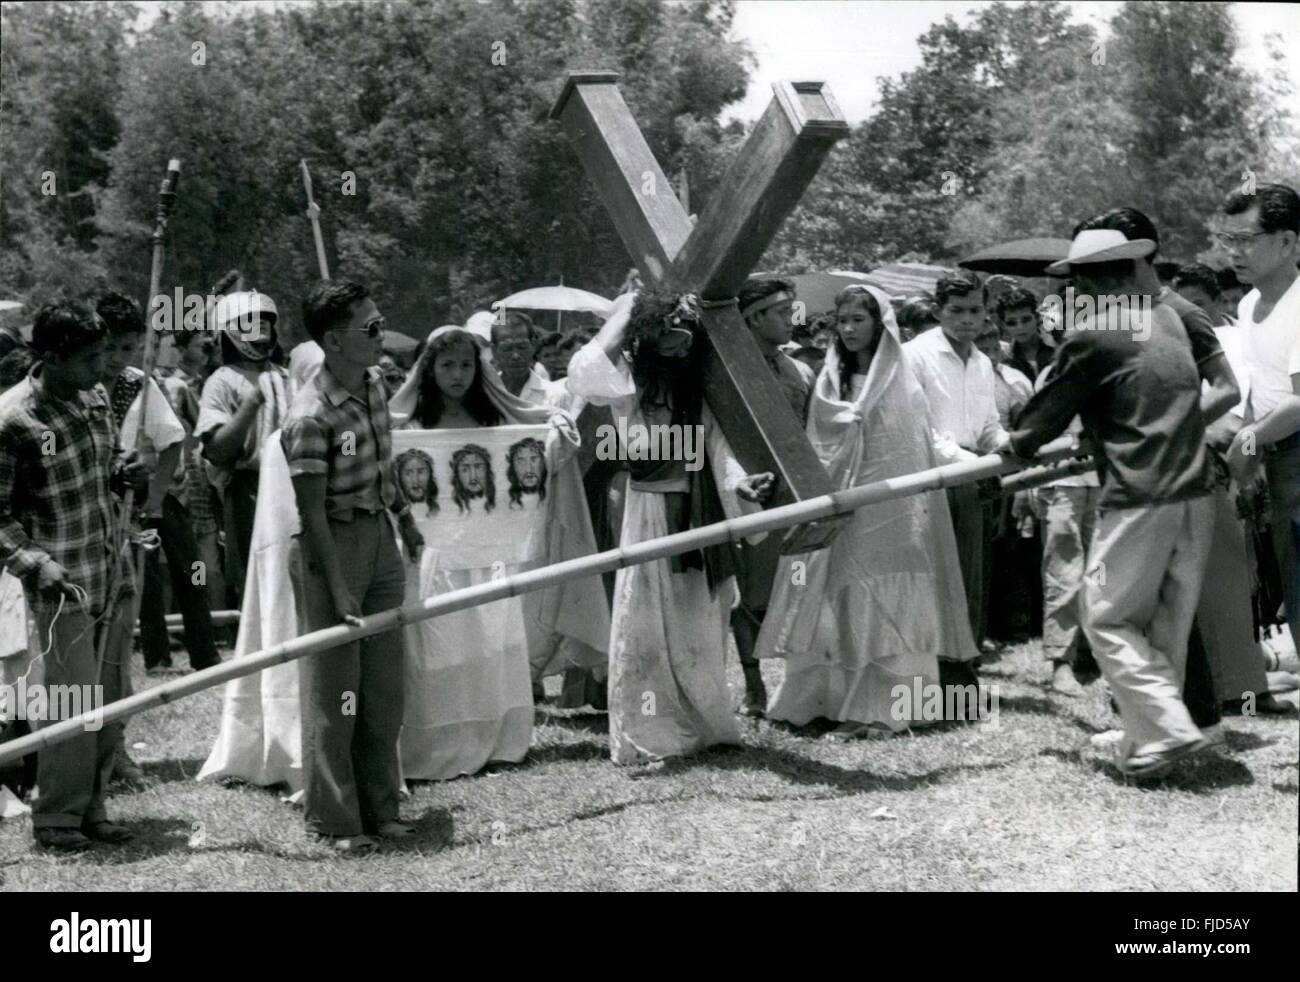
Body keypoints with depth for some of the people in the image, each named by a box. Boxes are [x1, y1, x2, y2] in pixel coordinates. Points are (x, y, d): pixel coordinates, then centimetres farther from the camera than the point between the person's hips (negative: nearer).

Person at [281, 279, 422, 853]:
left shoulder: (374, 386, 2)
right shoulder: (311, 418, -22)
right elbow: (312, 512, -20)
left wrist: (405, 517, 24)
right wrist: (338, 590, -21)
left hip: (379, 535, 8)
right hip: (334, 547, -8)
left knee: (385, 687, 12)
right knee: (333, 690, 1)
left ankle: (378, 807, 23)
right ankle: (334, 819, 11)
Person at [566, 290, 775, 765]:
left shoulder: (699, 391, 5)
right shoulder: (630, 384, -4)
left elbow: (717, 442, -2)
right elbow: (587, 371, -23)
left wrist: (739, 481, -22)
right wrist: (626, 314, -13)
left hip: (699, 513, 4)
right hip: (651, 509, -4)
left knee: (698, 619, 12)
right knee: (649, 619, 0)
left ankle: (699, 723, 25)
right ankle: (646, 734, 6)